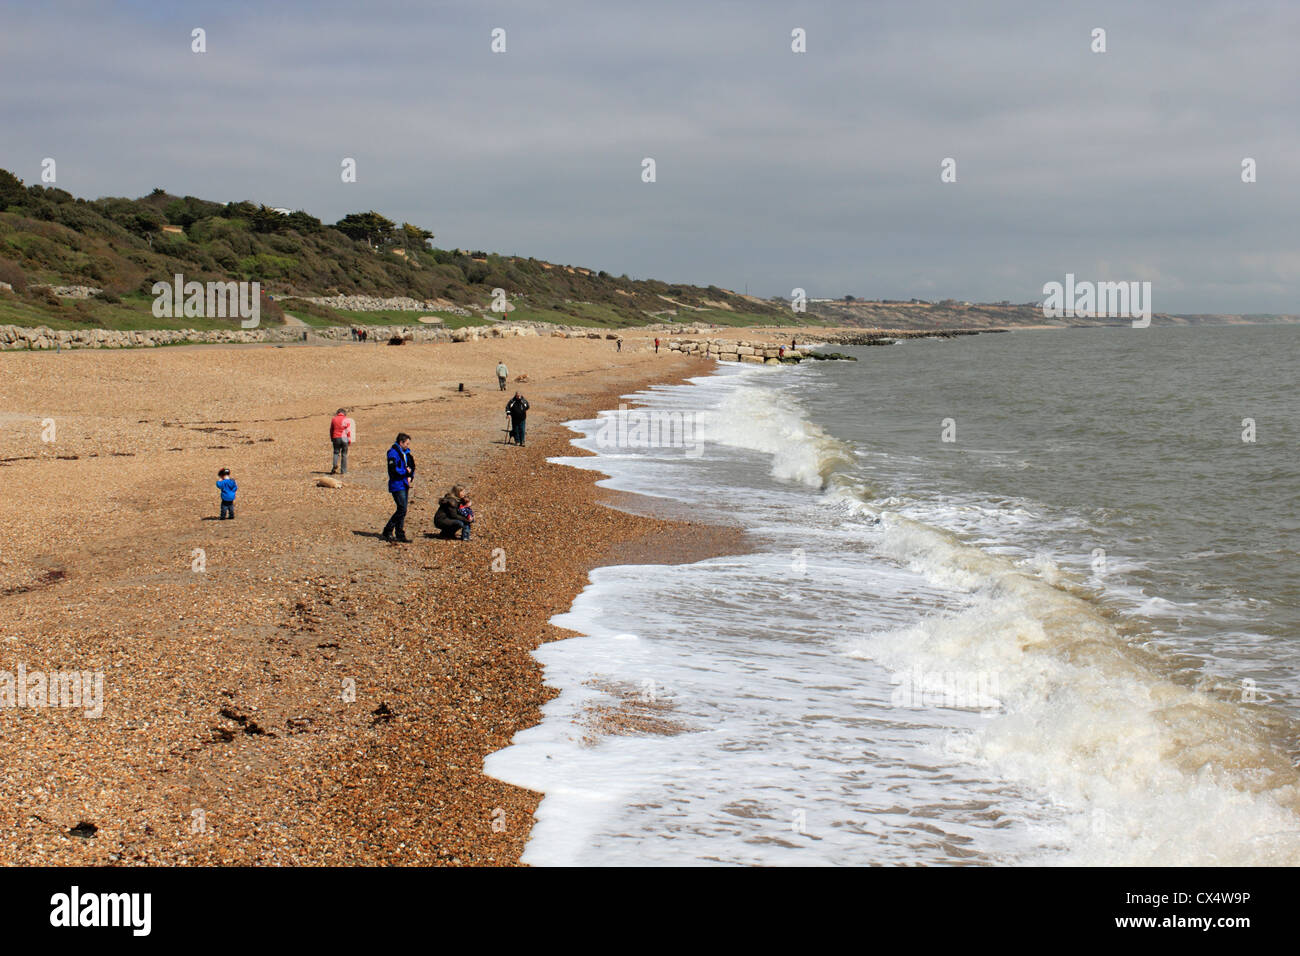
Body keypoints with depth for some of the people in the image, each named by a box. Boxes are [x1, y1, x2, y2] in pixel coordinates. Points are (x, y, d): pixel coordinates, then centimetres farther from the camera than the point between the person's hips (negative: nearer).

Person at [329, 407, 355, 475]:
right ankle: (343, 470, 4)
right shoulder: (346, 420, -1)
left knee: (336, 453, 5)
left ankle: (335, 465, -21)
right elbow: (348, 431, -4)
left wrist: (331, 440, 17)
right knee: (344, 454, 4)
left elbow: (331, 430, 10)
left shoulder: (333, 419, 7)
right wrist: (349, 441, 0)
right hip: (344, 438, -1)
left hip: (336, 438, 1)